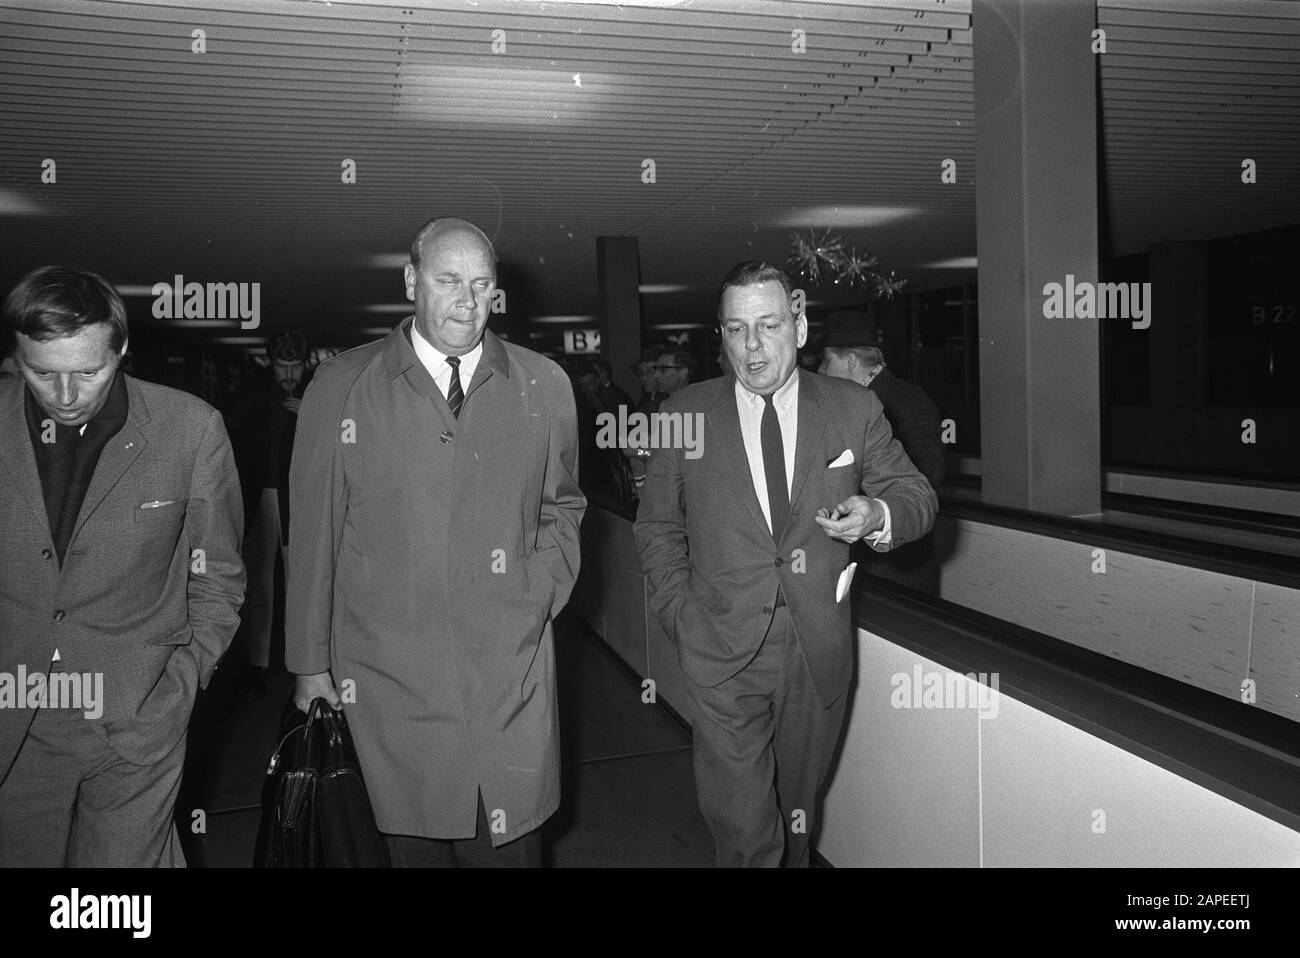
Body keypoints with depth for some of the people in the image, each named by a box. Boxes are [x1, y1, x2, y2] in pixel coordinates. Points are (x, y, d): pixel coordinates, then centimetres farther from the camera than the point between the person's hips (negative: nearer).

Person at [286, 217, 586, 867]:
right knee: (415, 843, 8)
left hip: (511, 679, 1)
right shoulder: (338, 387, 1)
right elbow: (313, 531, 4)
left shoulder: (545, 386, 5)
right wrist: (310, 661, 5)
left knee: (511, 846, 8)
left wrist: (542, 593, 2)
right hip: (389, 682, -1)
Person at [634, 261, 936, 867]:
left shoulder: (855, 410, 1)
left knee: (797, 813, 18)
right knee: (743, 833, -4)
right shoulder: (684, 414, 0)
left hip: (820, 653, 2)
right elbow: (657, 527, 7)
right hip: (724, 657, -1)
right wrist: (681, 620, -2)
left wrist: (878, 516, -16)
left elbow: (916, 497, 7)